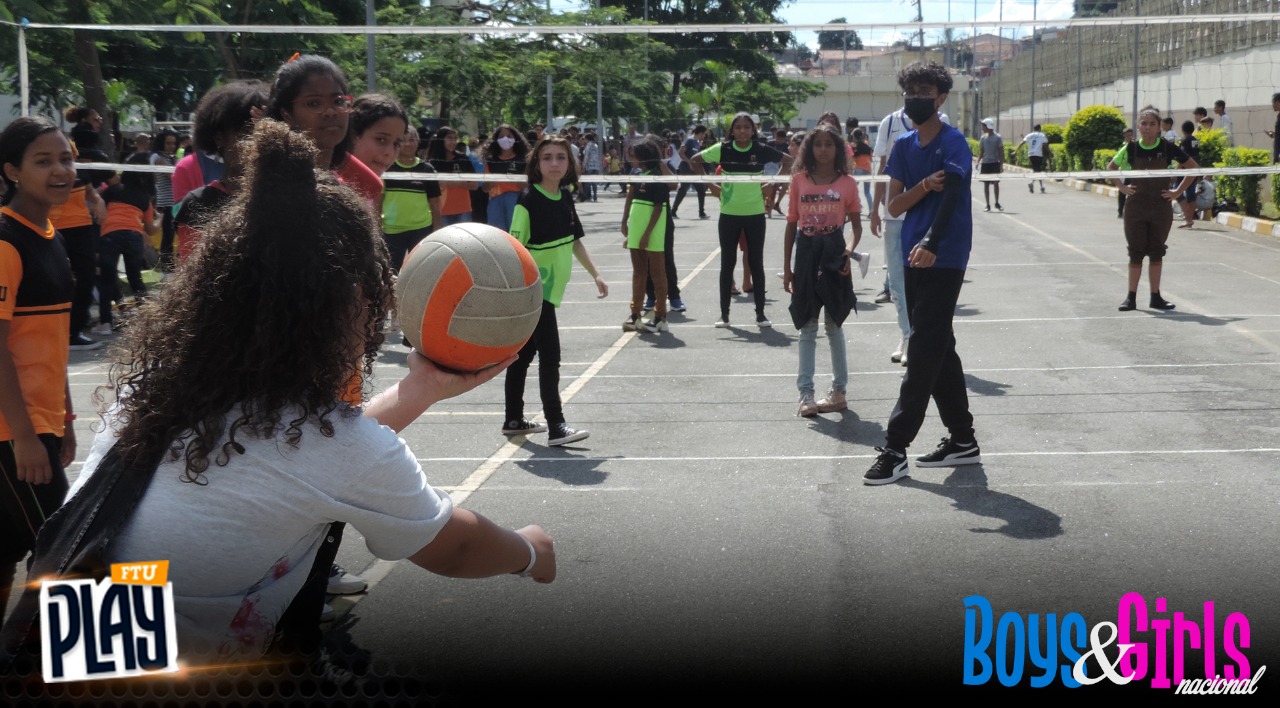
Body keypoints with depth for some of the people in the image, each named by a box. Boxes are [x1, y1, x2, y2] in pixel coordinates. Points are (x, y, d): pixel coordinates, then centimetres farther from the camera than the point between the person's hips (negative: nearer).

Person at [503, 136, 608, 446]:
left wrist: (595, 274, 18)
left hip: (549, 291, 8)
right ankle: (556, 427, -6)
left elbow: (575, 240, 19)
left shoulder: (565, 197, 7)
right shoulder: (529, 201, -15)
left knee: (524, 354, 16)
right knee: (550, 356, -9)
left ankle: (514, 420, 25)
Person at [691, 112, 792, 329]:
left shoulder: (761, 150, -4)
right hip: (729, 214, 1)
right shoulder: (722, 149, -3)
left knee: (756, 263, 4)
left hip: (755, 214, 0)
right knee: (727, 263, 6)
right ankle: (724, 313, 14)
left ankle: (760, 313, 12)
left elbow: (788, 161, 7)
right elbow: (696, 160, 8)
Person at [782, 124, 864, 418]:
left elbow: (856, 225, 4)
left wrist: (851, 248, -17)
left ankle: (839, 390, 18)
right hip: (806, 253, 2)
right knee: (807, 327, 4)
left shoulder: (847, 183, 0)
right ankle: (806, 394, 5)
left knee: (833, 324, 8)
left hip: (833, 253, -1)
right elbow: (791, 225, 6)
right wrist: (786, 267, 5)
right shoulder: (799, 180, 4)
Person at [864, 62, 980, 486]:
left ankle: (895, 448, -6)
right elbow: (894, 206, 6)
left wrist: (930, 243, -41)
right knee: (939, 350, 13)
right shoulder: (904, 146, 11)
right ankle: (962, 440, 23)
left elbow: (950, 196, -25)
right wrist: (923, 186, -14)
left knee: (923, 355, -8)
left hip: (943, 260, -8)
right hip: (913, 260, 8)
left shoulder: (954, 144, -10)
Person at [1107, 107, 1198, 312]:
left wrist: (1178, 191, 0)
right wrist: (1122, 187, 2)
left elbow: (1193, 167, 5)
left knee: (1157, 253, 7)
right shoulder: (1130, 148, -2)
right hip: (1135, 207, 0)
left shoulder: (1167, 149, -4)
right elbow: (1111, 168, 14)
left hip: (1161, 207, 0)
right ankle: (1131, 297, 8)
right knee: (1136, 253, 2)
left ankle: (1155, 297, 14)